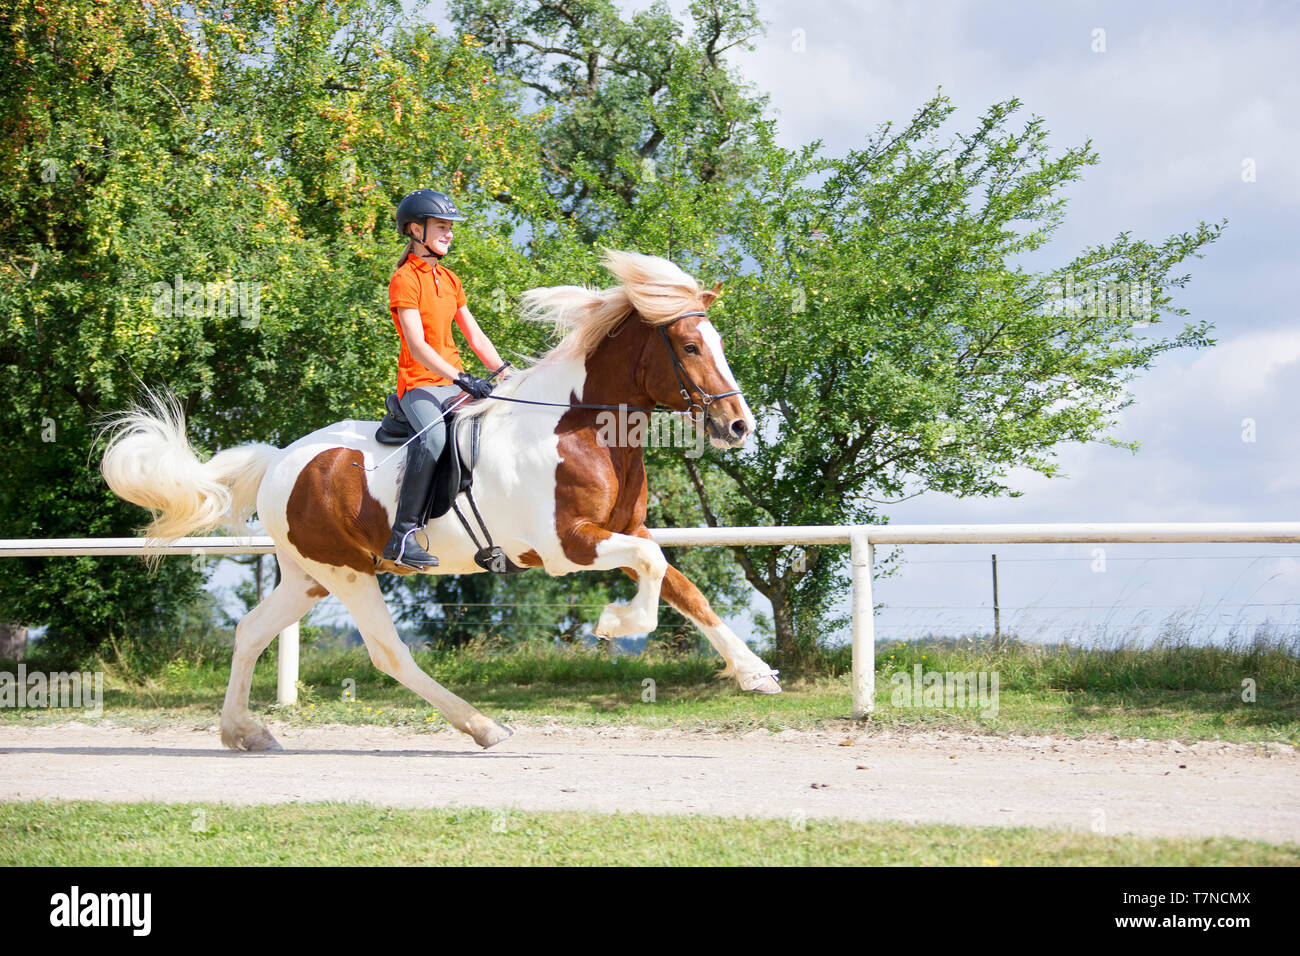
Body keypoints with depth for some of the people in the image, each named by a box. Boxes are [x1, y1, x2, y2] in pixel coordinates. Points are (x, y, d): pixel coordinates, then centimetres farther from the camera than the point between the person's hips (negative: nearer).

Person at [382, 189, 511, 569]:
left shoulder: (449, 280, 18)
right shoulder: (405, 280, -8)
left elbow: (475, 337, 18)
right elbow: (417, 346, -19)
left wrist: (508, 376, 6)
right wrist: (461, 378, -29)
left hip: (454, 382, 8)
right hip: (419, 383, -8)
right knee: (434, 436, -35)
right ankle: (402, 536, -35)